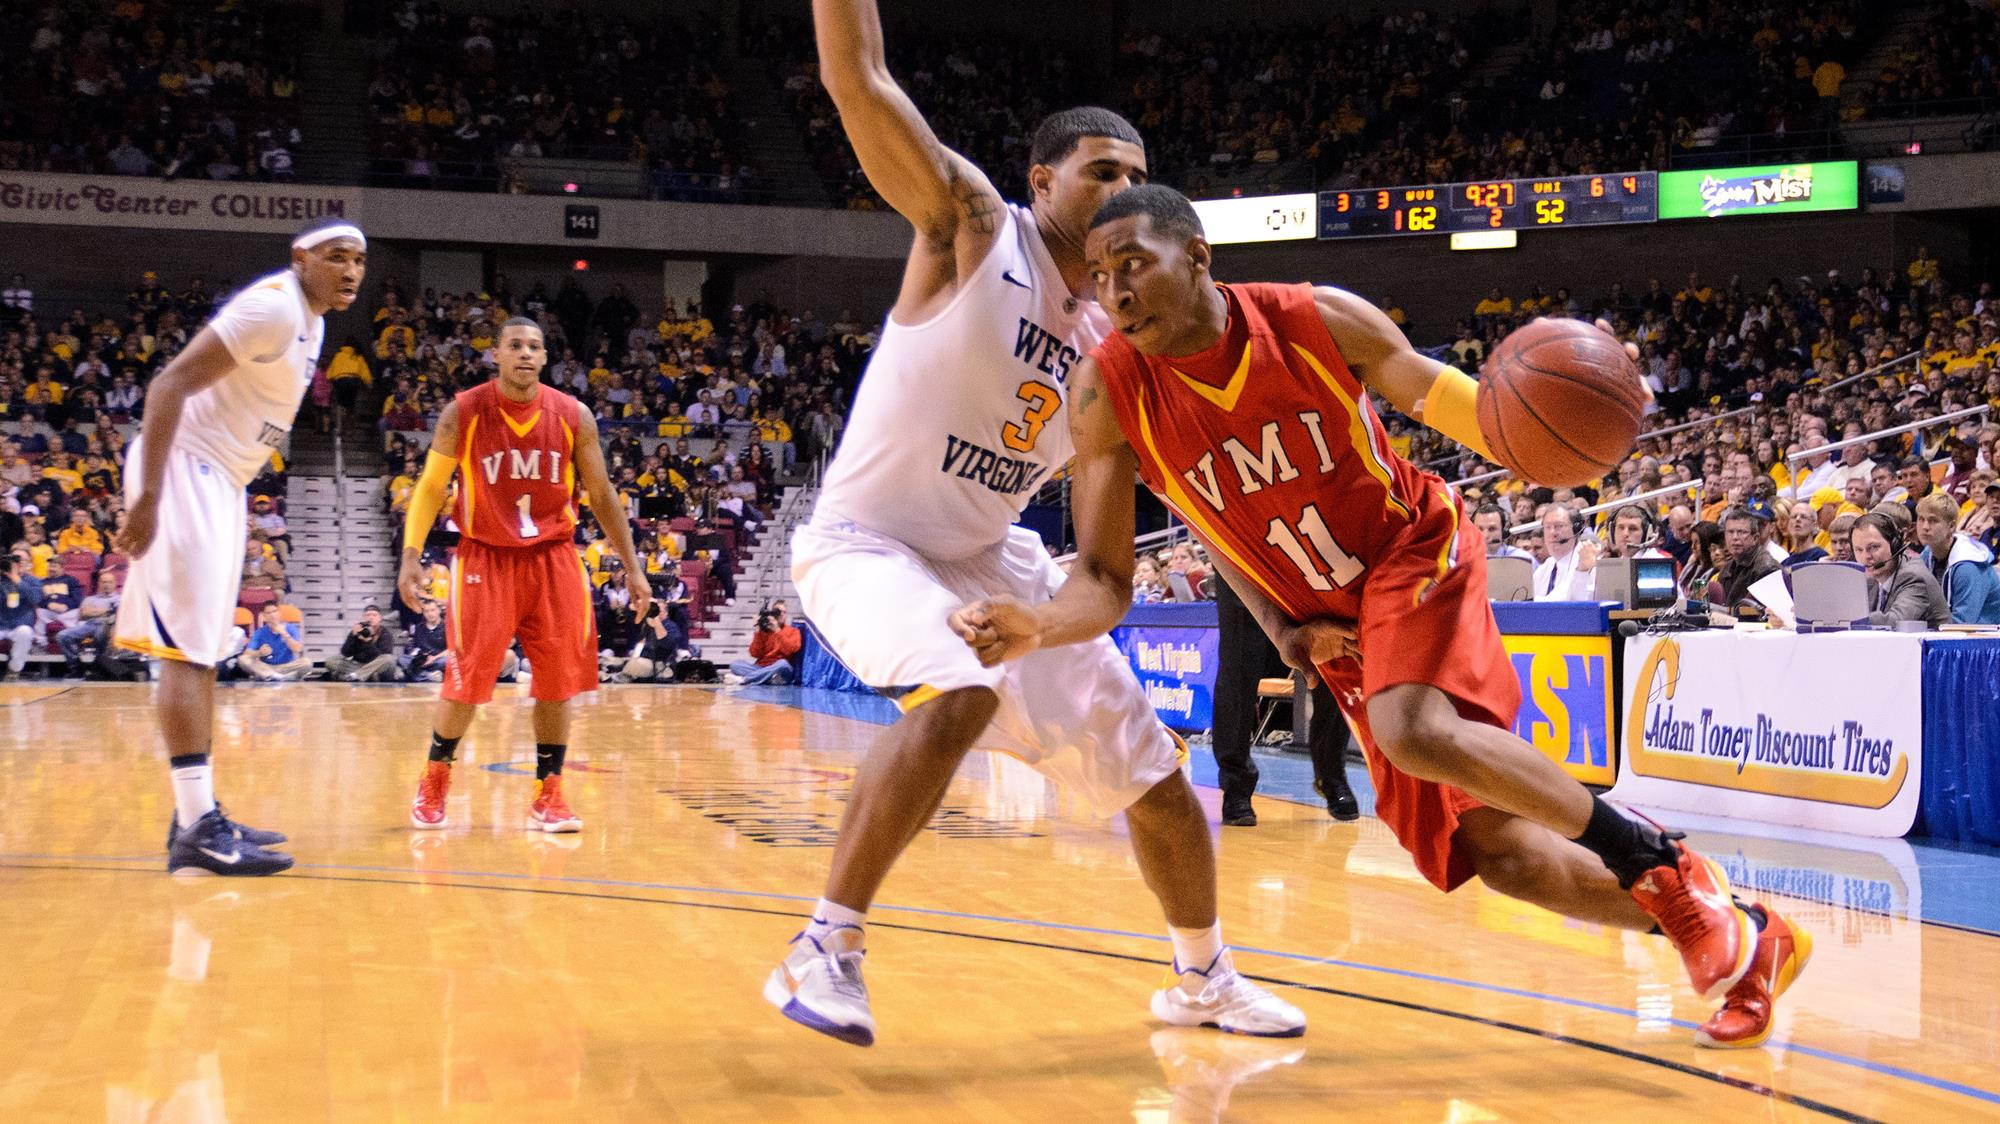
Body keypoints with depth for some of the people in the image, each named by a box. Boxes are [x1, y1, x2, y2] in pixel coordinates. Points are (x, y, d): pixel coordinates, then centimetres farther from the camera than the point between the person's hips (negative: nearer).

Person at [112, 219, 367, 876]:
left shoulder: (309, 320, 13)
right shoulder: (274, 306, -17)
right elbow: (170, 384, -23)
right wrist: (147, 497, -29)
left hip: (219, 483, 10)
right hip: (185, 471, -10)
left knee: (202, 651, 12)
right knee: (188, 650, -13)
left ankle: (196, 814, 18)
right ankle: (197, 828, -15)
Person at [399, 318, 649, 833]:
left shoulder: (574, 417, -3)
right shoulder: (463, 413, -7)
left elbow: (601, 493, 6)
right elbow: (430, 488, -1)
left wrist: (632, 566, 4)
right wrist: (411, 555, -13)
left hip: (553, 558, 2)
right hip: (486, 558, -2)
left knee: (558, 680, 0)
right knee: (465, 681, -4)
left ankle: (548, 795, 11)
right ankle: (434, 782, 18)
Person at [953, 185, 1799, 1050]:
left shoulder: (1321, 320, -19)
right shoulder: (1109, 392, -17)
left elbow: (1458, 411, -9)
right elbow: (1104, 581, -16)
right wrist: (1037, 625, -39)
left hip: (1414, 552, -3)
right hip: (1333, 625, 3)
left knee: (1417, 732, -35)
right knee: (1501, 855, 0)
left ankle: (1663, 864, -13)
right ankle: (1741, 938, 19)